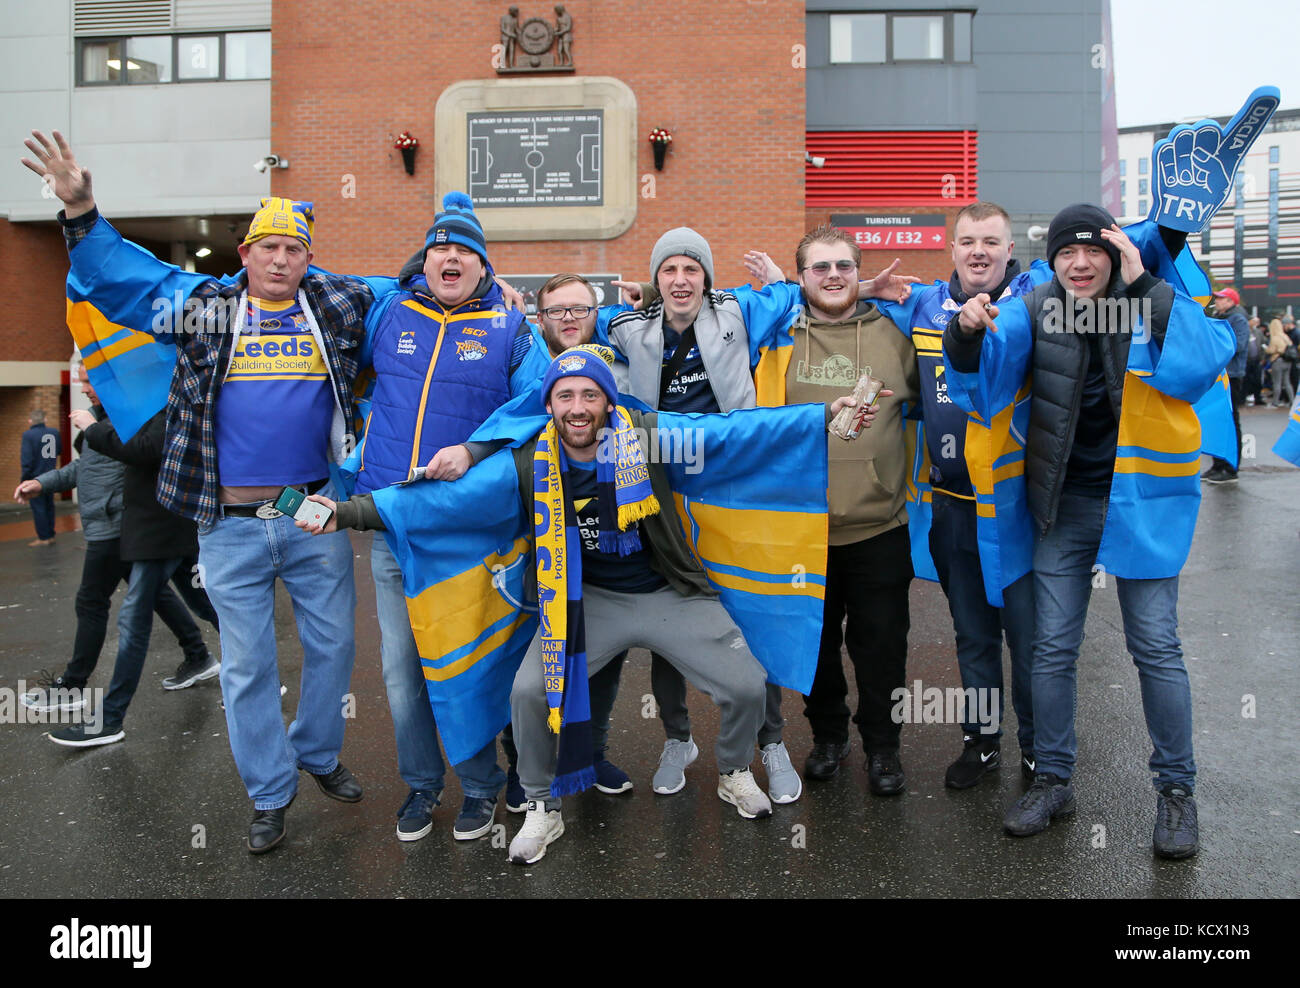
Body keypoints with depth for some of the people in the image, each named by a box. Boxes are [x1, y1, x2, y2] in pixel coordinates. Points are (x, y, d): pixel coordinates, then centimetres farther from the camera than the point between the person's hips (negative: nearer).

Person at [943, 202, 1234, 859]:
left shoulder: (1157, 303, -5)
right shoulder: (1034, 312, -2)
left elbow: (1202, 365, -21)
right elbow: (985, 378, -12)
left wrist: (1143, 285, -23)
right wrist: (967, 332, -33)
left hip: (1142, 500, -2)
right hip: (1064, 504, 2)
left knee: (1155, 647, 4)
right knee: (1052, 648, 8)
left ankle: (1176, 789, 23)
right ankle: (1052, 780, 24)